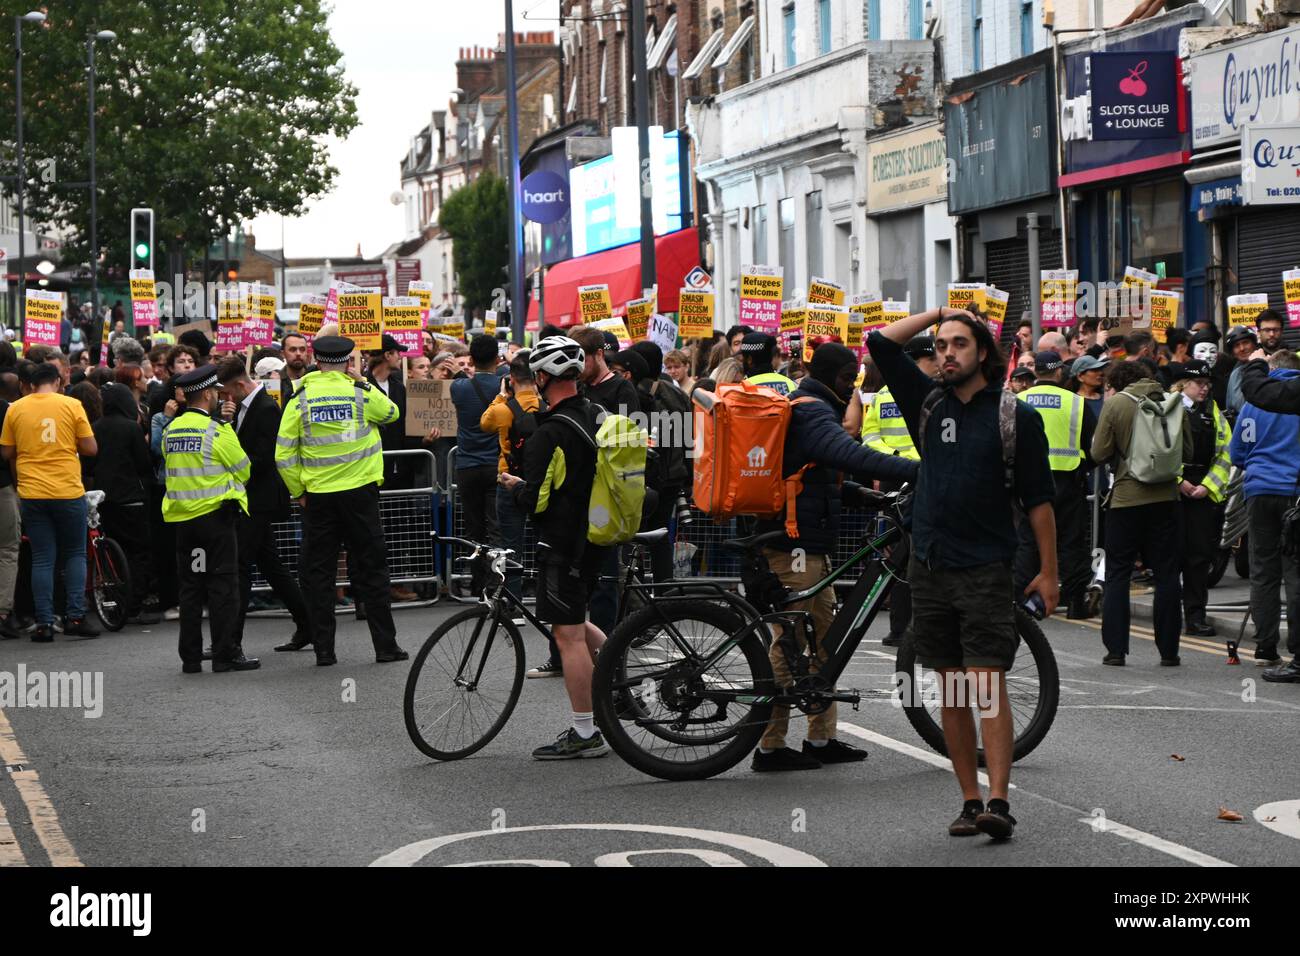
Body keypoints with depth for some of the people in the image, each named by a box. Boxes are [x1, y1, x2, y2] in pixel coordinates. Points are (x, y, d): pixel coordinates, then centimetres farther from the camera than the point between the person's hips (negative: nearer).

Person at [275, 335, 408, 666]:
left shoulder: (300, 399, -2)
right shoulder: (361, 393, -5)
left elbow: (284, 455, -5)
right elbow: (391, 413, 15)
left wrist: (298, 491, 6)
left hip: (318, 498, 1)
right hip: (360, 491, 0)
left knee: (317, 573, 8)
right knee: (371, 570, 7)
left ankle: (323, 649, 7)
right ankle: (385, 646, 10)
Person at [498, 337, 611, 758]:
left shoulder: (552, 432, -20)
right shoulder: (599, 417, 6)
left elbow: (535, 500, -20)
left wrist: (514, 485, 1)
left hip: (563, 542, -9)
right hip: (598, 536, 9)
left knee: (568, 635, -3)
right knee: (572, 621, 25)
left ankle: (584, 734, 1)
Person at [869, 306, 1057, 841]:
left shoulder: (1015, 415, -2)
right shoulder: (928, 405, 10)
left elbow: (1038, 499, -1)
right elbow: (880, 345, 7)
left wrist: (1048, 572, -4)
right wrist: (937, 313, 9)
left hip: (986, 569, -4)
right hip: (930, 569, 4)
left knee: (987, 686, -11)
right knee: (952, 693, 6)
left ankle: (999, 802, -15)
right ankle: (970, 801, 11)